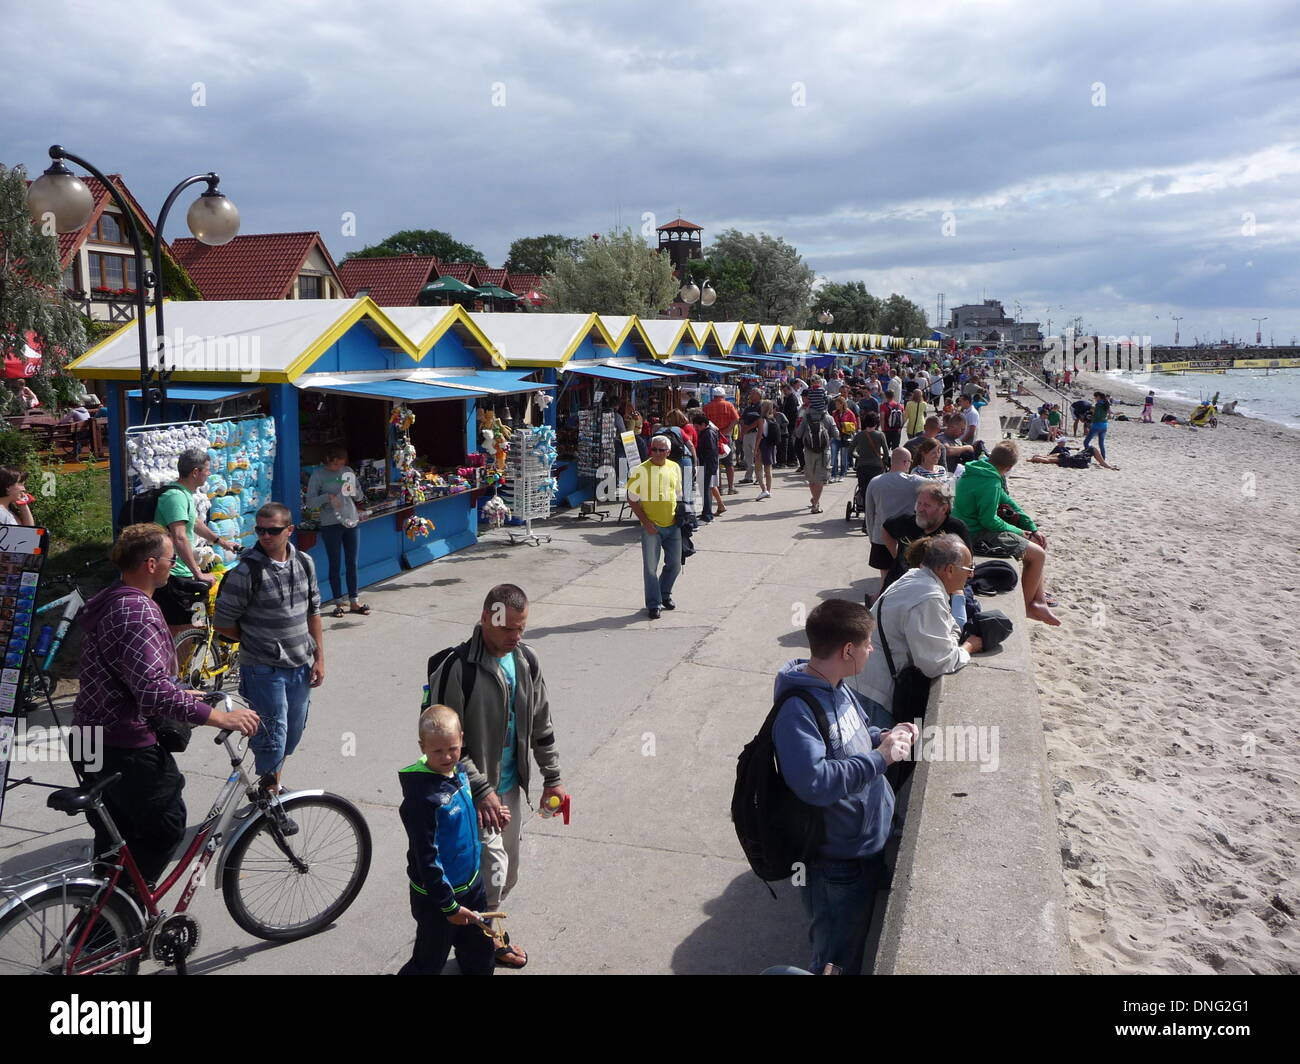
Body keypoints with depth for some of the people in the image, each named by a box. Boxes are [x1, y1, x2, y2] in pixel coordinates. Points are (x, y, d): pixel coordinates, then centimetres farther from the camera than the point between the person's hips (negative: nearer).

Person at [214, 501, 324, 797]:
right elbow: (224, 623, -9)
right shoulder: (247, 570, -15)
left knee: (292, 734, 17)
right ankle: (267, 794, 18)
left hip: (300, 667, 6)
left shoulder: (304, 562, 2)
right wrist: (256, 642, 3)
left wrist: (319, 657, 8)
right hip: (264, 670, -6)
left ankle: (273, 785, 38)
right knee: (273, 737, -3)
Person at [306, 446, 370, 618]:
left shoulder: (348, 472, 7)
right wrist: (327, 497, -22)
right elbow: (310, 501, -7)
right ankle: (338, 603, 10)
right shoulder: (318, 475, -4)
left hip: (351, 521, 4)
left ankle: (354, 601, 16)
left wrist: (354, 491, -8)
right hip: (331, 524, -4)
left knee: (352, 563, 8)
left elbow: (360, 497, 13)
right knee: (334, 565, 3)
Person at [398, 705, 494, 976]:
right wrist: (449, 906, -19)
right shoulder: (422, 796, -29)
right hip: (435, 896, -7)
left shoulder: (458, 771, -5)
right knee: (429, 964, 11)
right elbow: (426, 857, -24)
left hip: (471, 885, 8)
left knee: (480, 957, 23)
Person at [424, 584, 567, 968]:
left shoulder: (526, 660, -1)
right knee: (491, 872, -7)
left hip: (512, 786, 7)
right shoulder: (456, 669, -23)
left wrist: (552, 777, 10)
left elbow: (541, 723, 10)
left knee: (507, 874, 17)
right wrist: (481, 790, -21)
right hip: (473, 791, -7)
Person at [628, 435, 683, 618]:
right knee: (650, 567, 0)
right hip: (651, 527, -4)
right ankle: (653, 604, 12)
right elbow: (632, 500, -6)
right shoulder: (641, 470, -8)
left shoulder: (675, 468, 6)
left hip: (673, 526, 4)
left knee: (674, 565, 12)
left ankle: (665, 594, 34)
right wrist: (646, 523, -11)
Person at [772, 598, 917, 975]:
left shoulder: (838, 687, 2)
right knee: (839, 960, 10)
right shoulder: (797, 710, -28)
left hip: (873, 843, 9)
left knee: (866, 949, 27)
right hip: (837, 863, -9)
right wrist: (880, 757, -29)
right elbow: (814, 783, -37)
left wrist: (885, 737, -1)